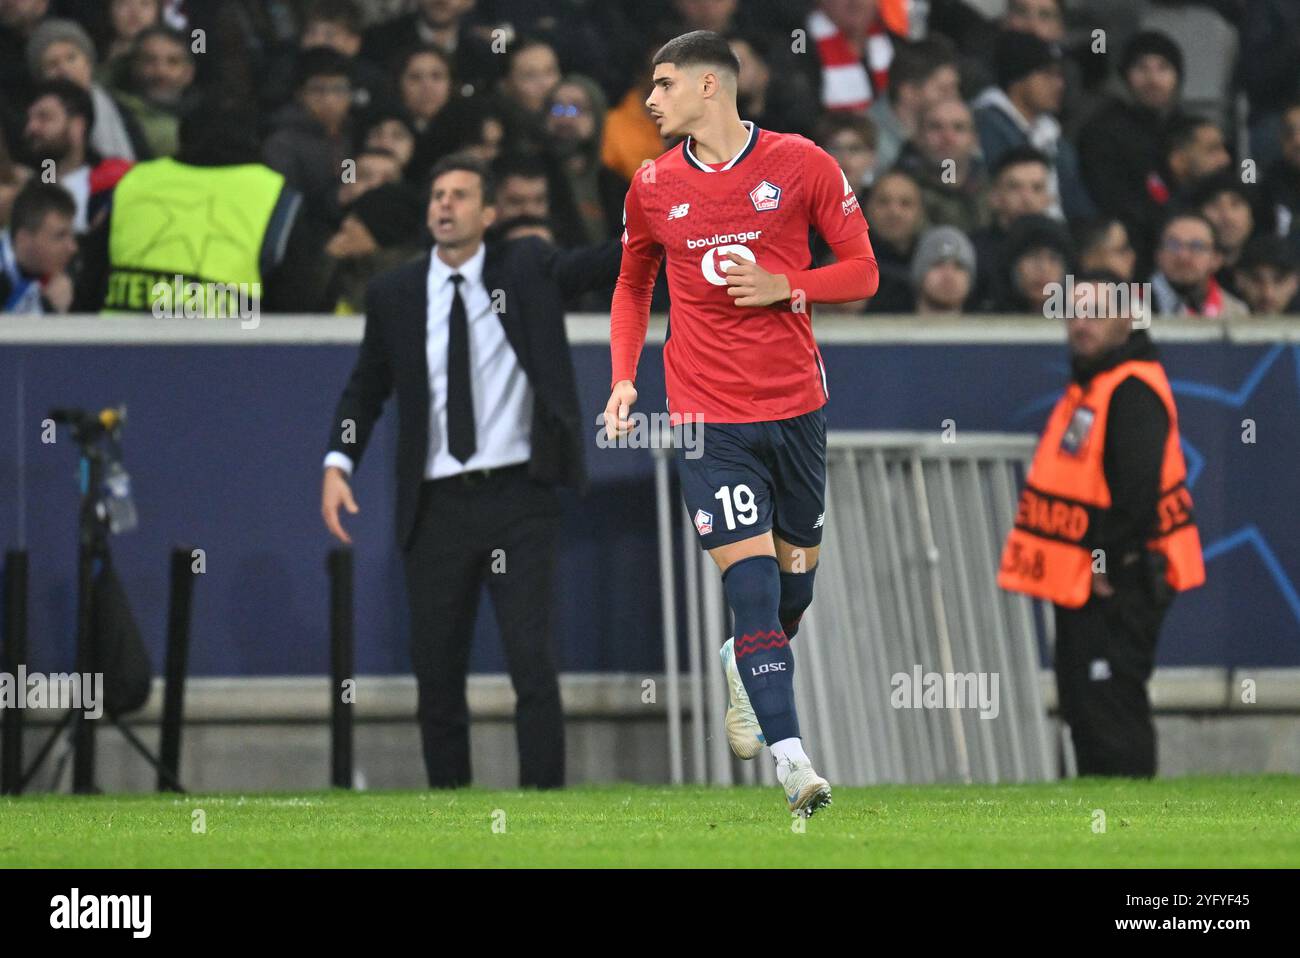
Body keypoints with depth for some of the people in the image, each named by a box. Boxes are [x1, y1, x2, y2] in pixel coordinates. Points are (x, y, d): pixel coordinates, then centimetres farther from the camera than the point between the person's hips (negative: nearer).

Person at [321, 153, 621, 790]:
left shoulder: (526, 269, 4)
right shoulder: (394, 294, 7)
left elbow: (600, 264, -9)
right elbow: (366, 388, 13)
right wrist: (337, 463, -1)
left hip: (518, 500, -2)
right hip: (437, 509, 2)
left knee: (532, 661, -8)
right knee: (436, 671, 6)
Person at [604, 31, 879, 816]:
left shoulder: (802, 165, -3)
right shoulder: (653, 188, 4)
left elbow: (862, 271, 1)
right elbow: (633, 286, 19)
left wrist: (784, 288, -15)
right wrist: (624, 378, 7)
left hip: (796, 404, 1)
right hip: (707, 415, -1)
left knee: (797, 569, 12)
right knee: (751, 573, -14)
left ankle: (747, 668, 45)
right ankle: (791, 759, -18)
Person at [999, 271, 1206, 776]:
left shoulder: (1133, 391, -16)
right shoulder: (1087, 386, 16)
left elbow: (1139, 486, -24)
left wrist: (1112, 565, -21)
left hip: (1117, 587, -11)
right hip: (1082, 583, 11)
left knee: (1109, 707, -11)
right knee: (1082, 705, 15)